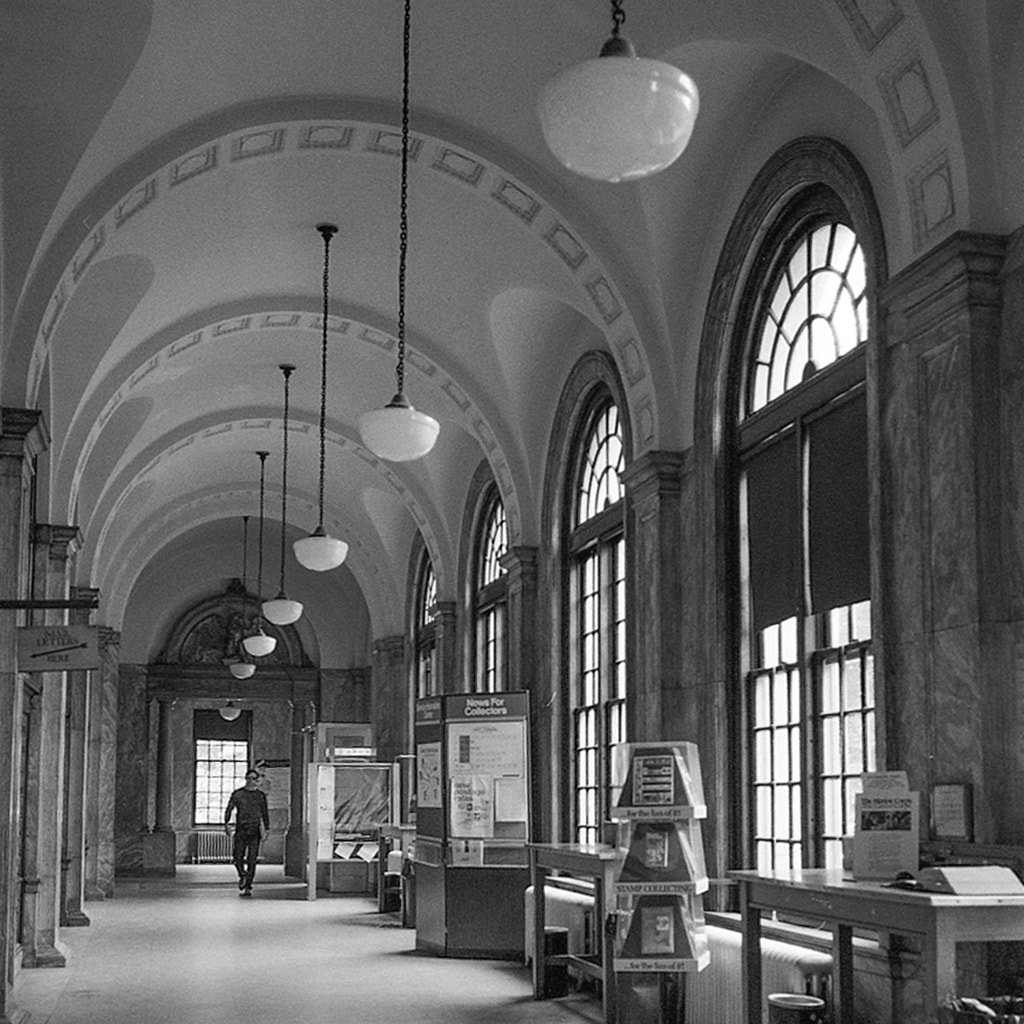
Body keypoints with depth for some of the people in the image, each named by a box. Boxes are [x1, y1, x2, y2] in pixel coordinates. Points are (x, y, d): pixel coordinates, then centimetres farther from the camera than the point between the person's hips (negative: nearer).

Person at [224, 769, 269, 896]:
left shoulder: (260, 795, 8)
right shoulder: (237, 794, 6)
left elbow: (265, 813, 14)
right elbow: (229, 809, 5)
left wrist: (265, 829, 9)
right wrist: (226, 823, -8)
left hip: (255, 830, 0)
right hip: (241, 829, 0)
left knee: (252, 859, -3)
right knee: (237, 857, -7)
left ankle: (248, 887, 1)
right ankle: (242, 876, 20)